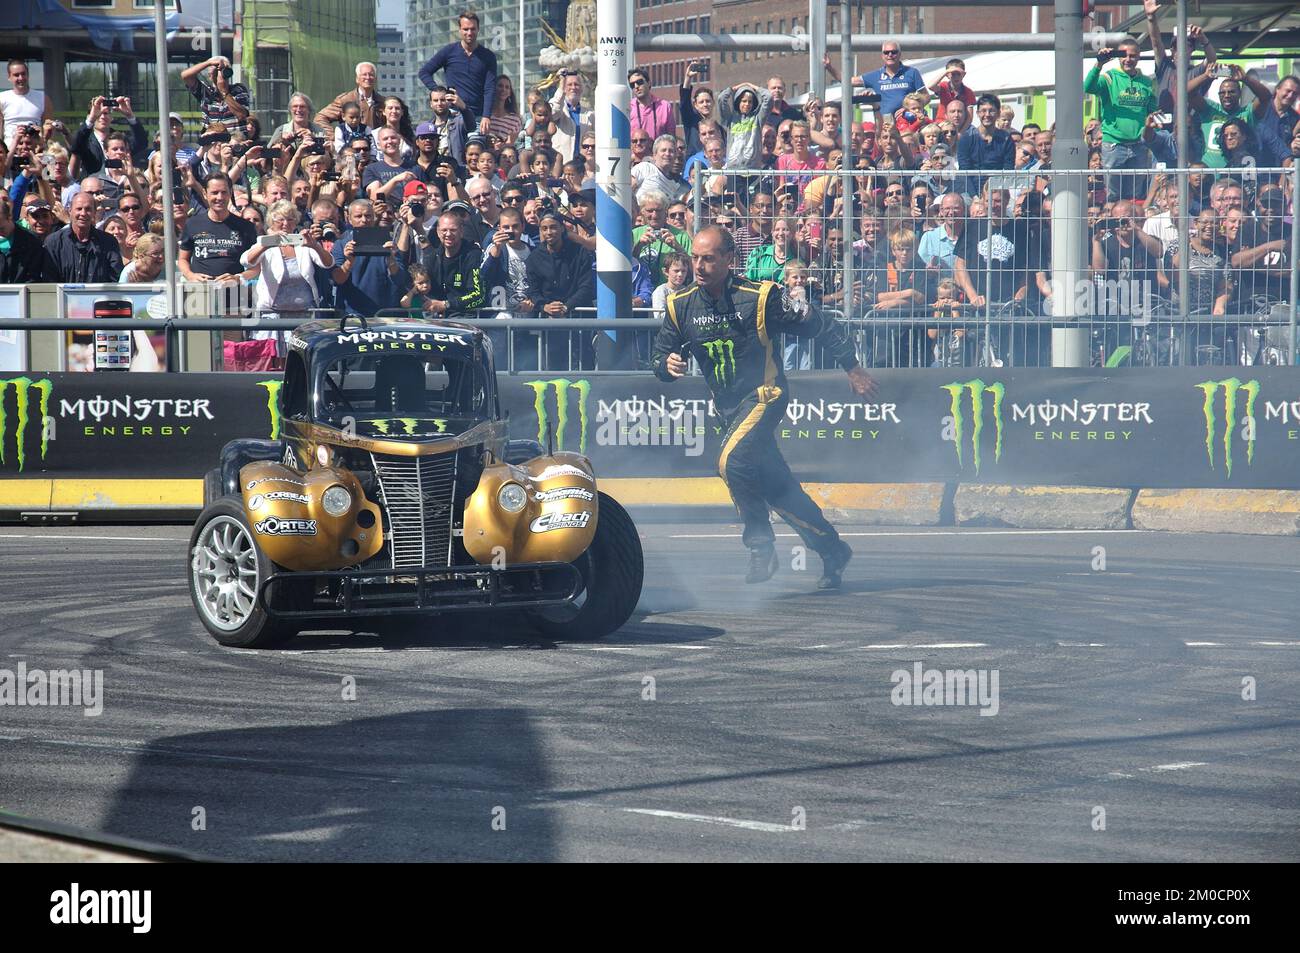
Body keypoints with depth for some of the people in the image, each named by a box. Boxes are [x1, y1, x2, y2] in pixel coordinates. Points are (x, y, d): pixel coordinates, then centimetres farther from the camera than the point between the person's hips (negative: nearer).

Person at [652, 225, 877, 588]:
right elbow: (661, 355, 6)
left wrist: (852, 368, -1)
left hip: (764, 395, -6)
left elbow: (818, 327, -6)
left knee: (732, 462, -28)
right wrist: (668, 364, -19)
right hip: (728, 406, 6)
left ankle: (761, 545, -14)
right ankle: (831, 550, 26)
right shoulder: (682, 306, -1)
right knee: (777, 487, 11)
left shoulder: (760, 298, -15)